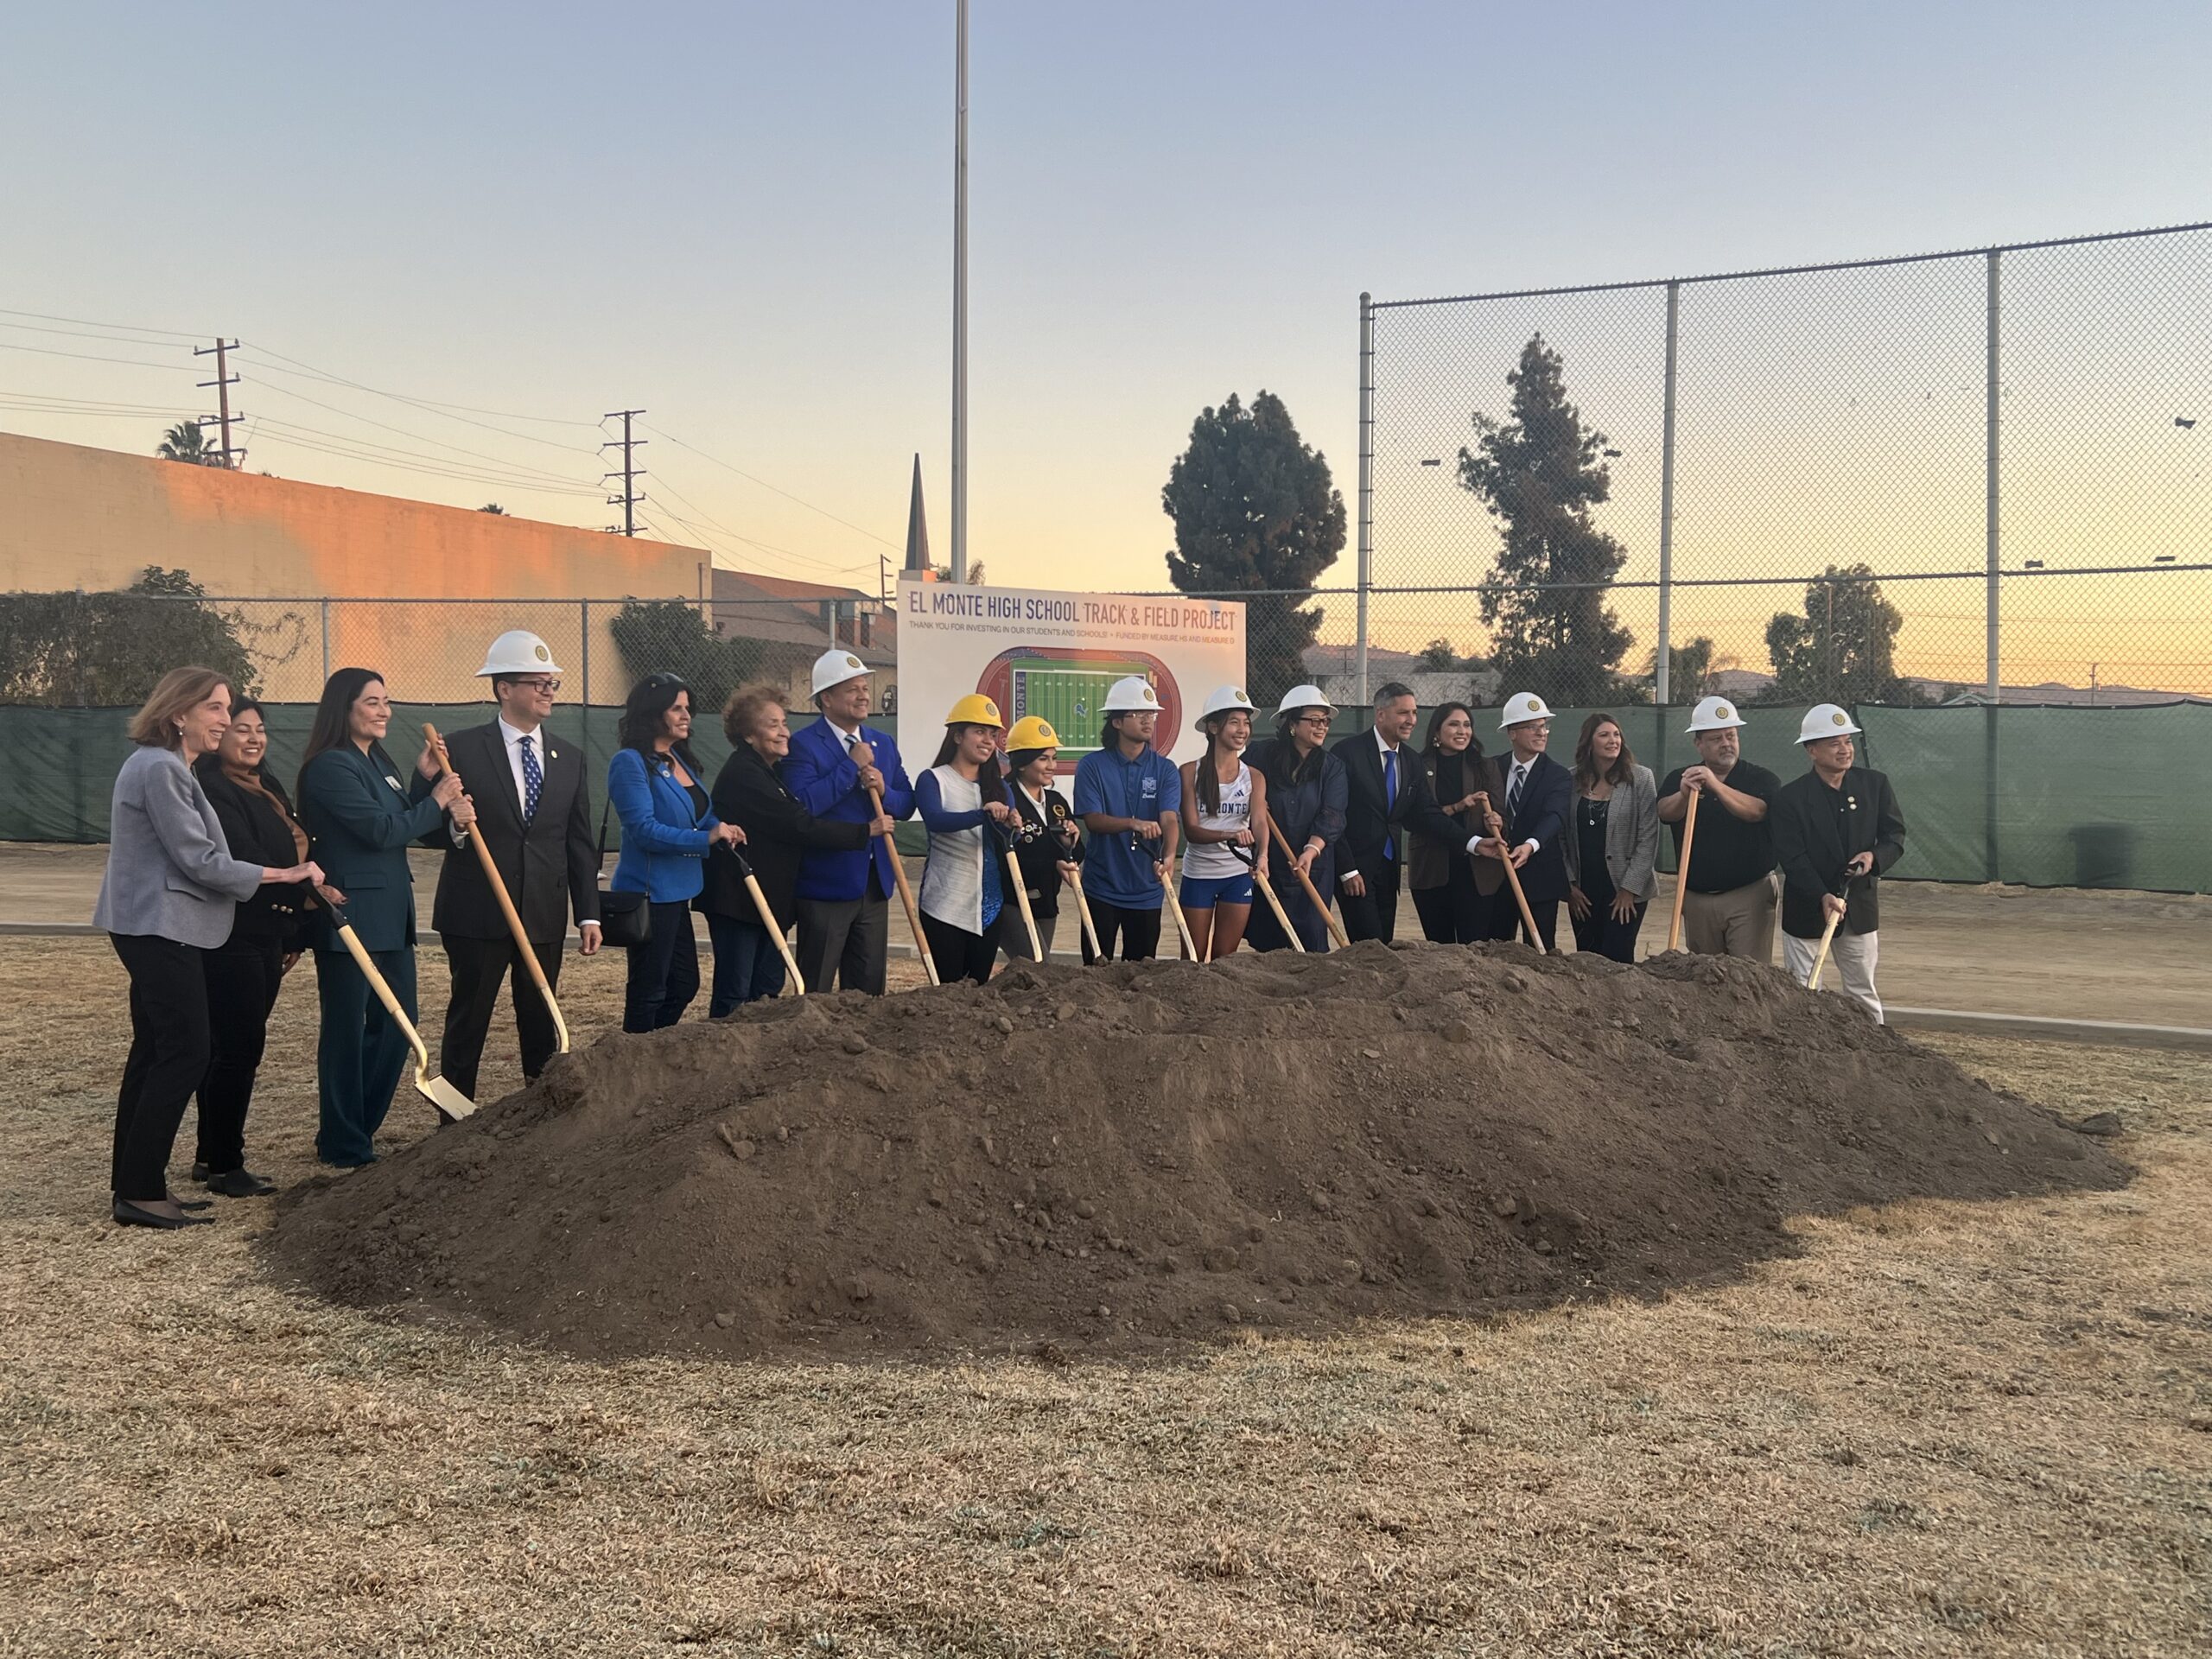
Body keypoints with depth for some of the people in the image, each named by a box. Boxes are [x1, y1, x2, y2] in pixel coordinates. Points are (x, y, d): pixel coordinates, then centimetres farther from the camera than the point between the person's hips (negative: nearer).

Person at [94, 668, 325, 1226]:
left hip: (152, 929, 11)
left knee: (155, 1049, 12)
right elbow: (199, 860, -19)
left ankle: (132, 1185, 18)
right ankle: (139, 1191, -7)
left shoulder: (166, 766, 17)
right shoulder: (160, 768, -17)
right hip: (160, 928, -11)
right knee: (186, 1051, -10)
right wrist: (282, 875, -13)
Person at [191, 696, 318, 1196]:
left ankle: (212, 1156, 21)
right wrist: (302, 892, -18)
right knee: (239, 1045, -7)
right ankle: (224, 1165, 2)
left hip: (267, 936, 9)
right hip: (229, 936, -9)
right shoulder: (210, 789, -12)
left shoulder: (267, 787, 17)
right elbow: (242, 857, -22)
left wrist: (294, 935, 19)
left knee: (231, 1045, 13)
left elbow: (288, 853, 20)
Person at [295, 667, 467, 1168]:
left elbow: (406, 824, 14)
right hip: (350, 916, -9)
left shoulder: (380, 761, 14)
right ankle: (343, 1146, 13)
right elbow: (381, 829, -19)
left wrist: (425, 780, 1)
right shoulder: (331, 766, -14)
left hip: (391, 916, 9)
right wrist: (437, 801, -7)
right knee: (347, 1031, 2)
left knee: (397, 1023, 12)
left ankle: (359, 1129, 26)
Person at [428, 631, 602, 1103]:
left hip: (545, 916, 4)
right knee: (468, 1020, 4)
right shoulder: (461, 749, -3)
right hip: (477, 913, -4)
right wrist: (454, 828, -23)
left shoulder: (569, 759, 11)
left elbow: (580, 843, 11)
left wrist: (589, 914, 6)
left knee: (542, 1023, 10)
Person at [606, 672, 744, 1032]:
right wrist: (707, 838, -26)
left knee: (684, 983, 15)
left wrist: (724, 829, -2)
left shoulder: (680, 760, 12)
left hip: (676, 891, 9)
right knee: (649, 989, 0)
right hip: (648, 891, -9)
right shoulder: (630, 763, -14)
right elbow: (644, 829, -22)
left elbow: (702, 814, 21)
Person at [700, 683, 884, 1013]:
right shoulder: (743, 774, -18)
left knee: (768, 991, 12)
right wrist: (865, 832, -15)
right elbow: (800, 827, -21)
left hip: (769, 899, 10)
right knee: (734, 996, -4)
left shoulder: (772, 771, 15)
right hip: (738, 901, -10)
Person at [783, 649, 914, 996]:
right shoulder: (803, 744, -9)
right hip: (826, 885, -6)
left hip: (875, 885, 7)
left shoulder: (883, 743, 13)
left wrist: (884, 790, -10)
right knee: (816, 991, 2)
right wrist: (852, 766, -18)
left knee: (869, 988, 12)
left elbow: (907, 805, 12)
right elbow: (803, 804, -23)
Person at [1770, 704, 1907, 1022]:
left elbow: (1895, 836, 4)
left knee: (1864, 995, 13)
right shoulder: (1789, 797, -10)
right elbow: (1792, 858, -16)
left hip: (1860, 908, 3)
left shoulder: (1875, 785, 1)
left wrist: (1874, 857, -19)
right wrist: (1823, 897, -29)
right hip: (1806, 909, -3)